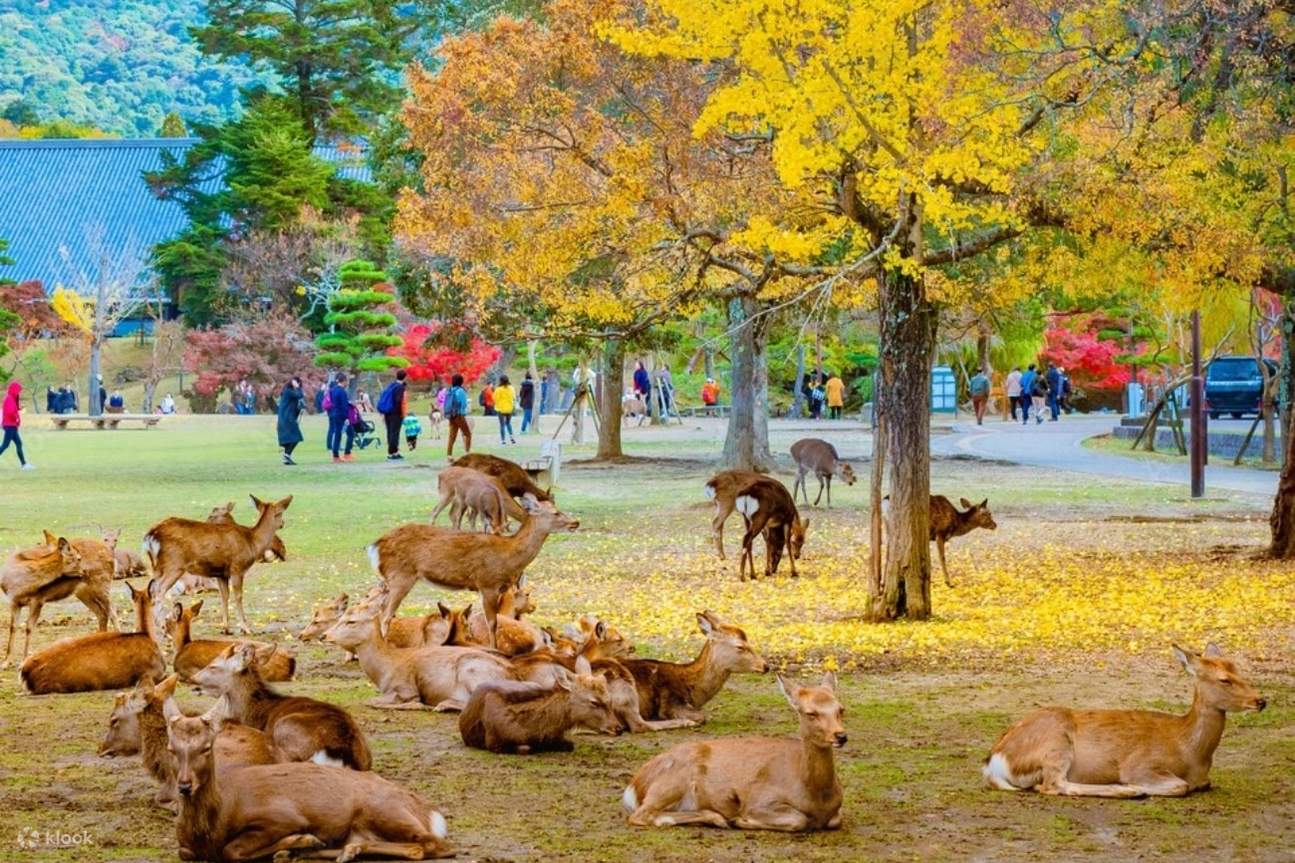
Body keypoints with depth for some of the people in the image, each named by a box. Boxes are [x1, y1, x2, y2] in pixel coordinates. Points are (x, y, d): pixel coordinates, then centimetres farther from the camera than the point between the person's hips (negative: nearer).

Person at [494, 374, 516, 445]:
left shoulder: (499, 389, -14)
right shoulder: (511, 388, -3)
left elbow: (496, 399, -13)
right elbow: (514, 398, 5)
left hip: (501, 409, -3)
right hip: (509, 409, 3)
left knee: (502, 425, 4)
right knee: (508, 423, 20)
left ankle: (503, 439, 4)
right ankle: (511, 436, 3)